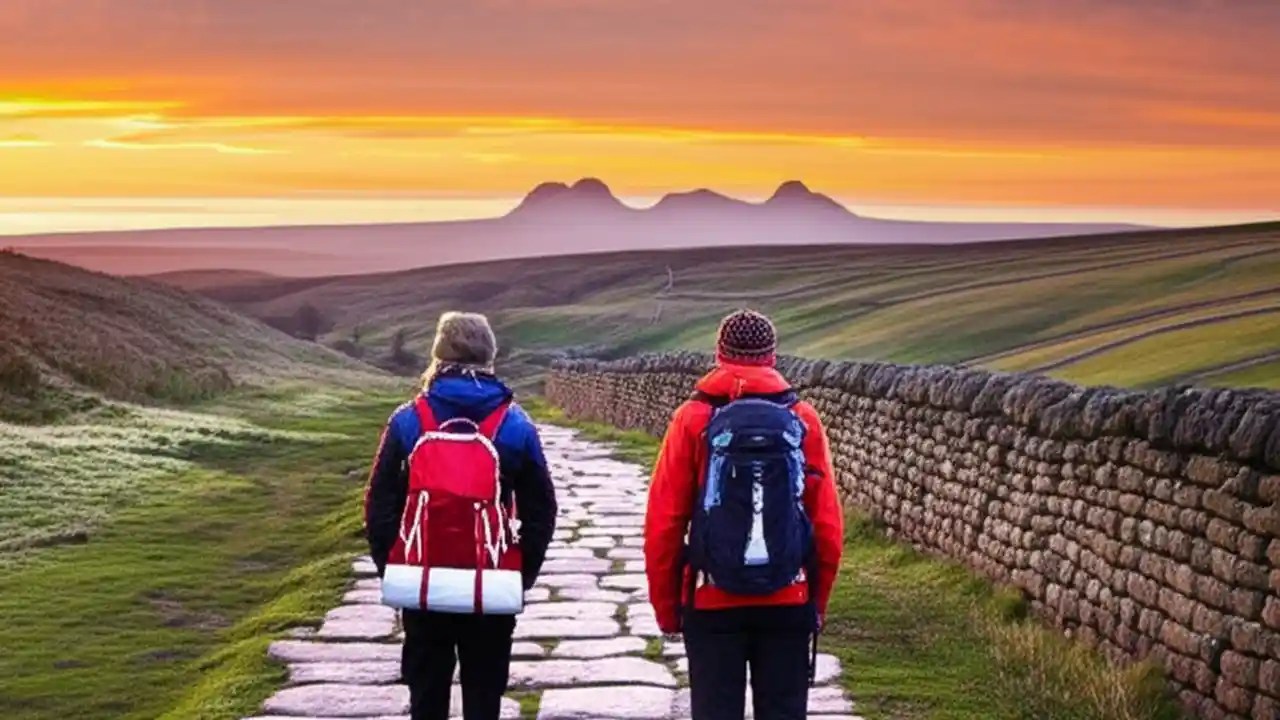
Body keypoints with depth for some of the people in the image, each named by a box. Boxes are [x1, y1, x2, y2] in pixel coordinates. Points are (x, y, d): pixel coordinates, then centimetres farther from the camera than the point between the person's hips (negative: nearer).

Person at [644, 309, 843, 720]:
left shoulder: (694, 419, -3)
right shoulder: (803, 421, 0)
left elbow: (663, 524, -4)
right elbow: (828, 527, 0)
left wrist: (666, 605, 6)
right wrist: (817, 602, 12)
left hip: (712, 605, -1)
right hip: (788, 605, 1)